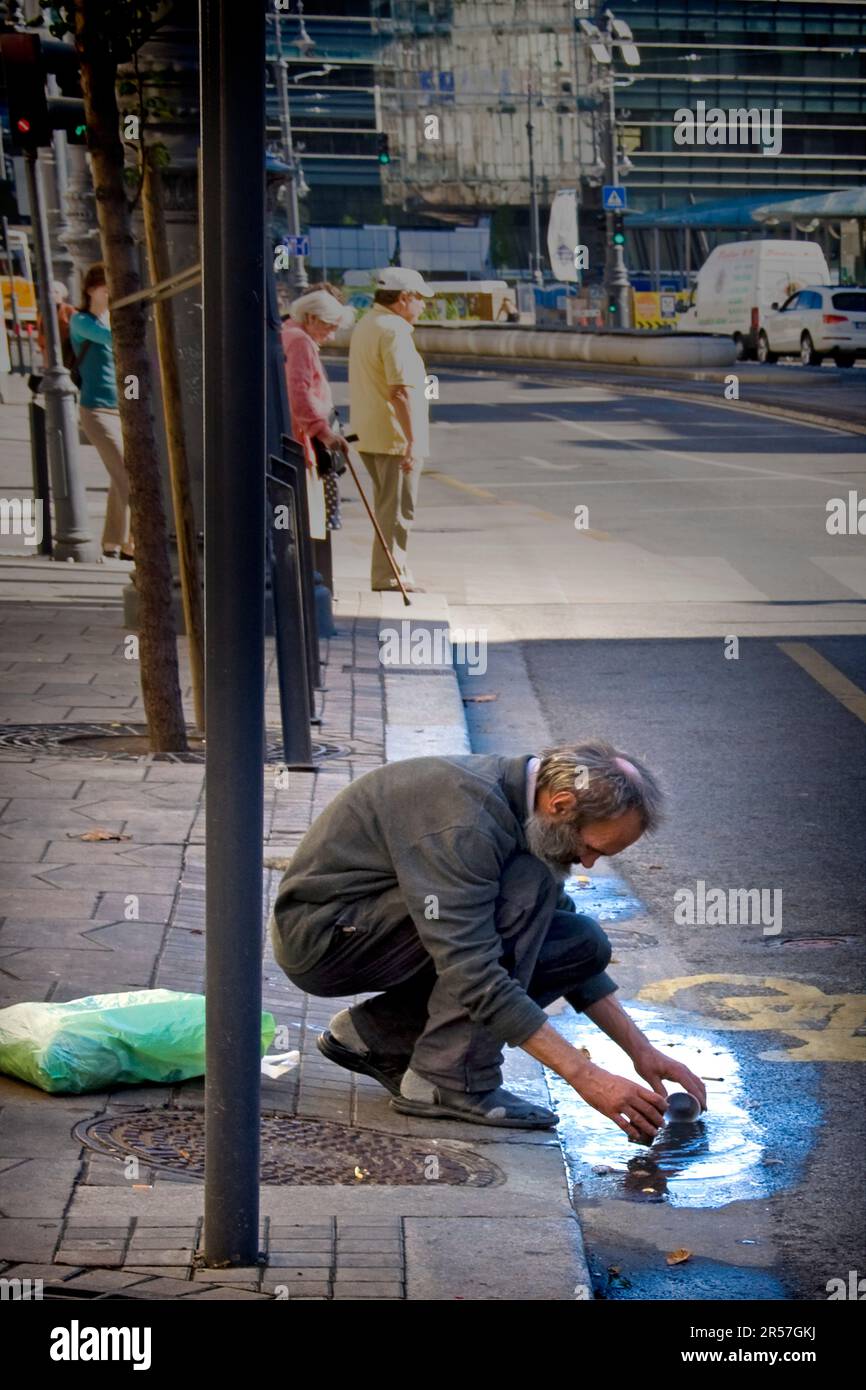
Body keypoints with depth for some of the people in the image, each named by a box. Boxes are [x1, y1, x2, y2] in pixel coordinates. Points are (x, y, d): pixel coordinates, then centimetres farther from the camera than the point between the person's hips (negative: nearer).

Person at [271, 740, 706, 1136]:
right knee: (526, 885, -25)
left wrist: (639, 1050, 6)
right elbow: (475, 975, -33)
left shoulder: (519, 794, 1)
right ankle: (448, 1082, -17)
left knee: (584, 943, -1)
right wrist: (585, 1077, -32)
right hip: (320, 935, -9)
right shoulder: (466, 819, -29)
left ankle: (375, 1033, 6)